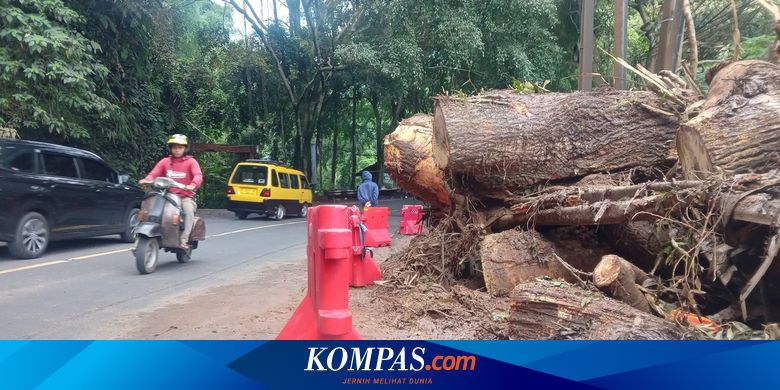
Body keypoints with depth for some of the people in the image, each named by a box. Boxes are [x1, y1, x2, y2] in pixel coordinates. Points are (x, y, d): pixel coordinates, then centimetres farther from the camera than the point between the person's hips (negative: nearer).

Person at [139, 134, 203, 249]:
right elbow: (154, 173, 3)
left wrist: (193, 185, -34)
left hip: (186, 196, -3)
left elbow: (198, 175, -12)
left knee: (189, 211, -31)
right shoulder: (165, 161, 14)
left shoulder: (191, 161, 4)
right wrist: (147, 180, -21)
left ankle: (184, 240, -31)